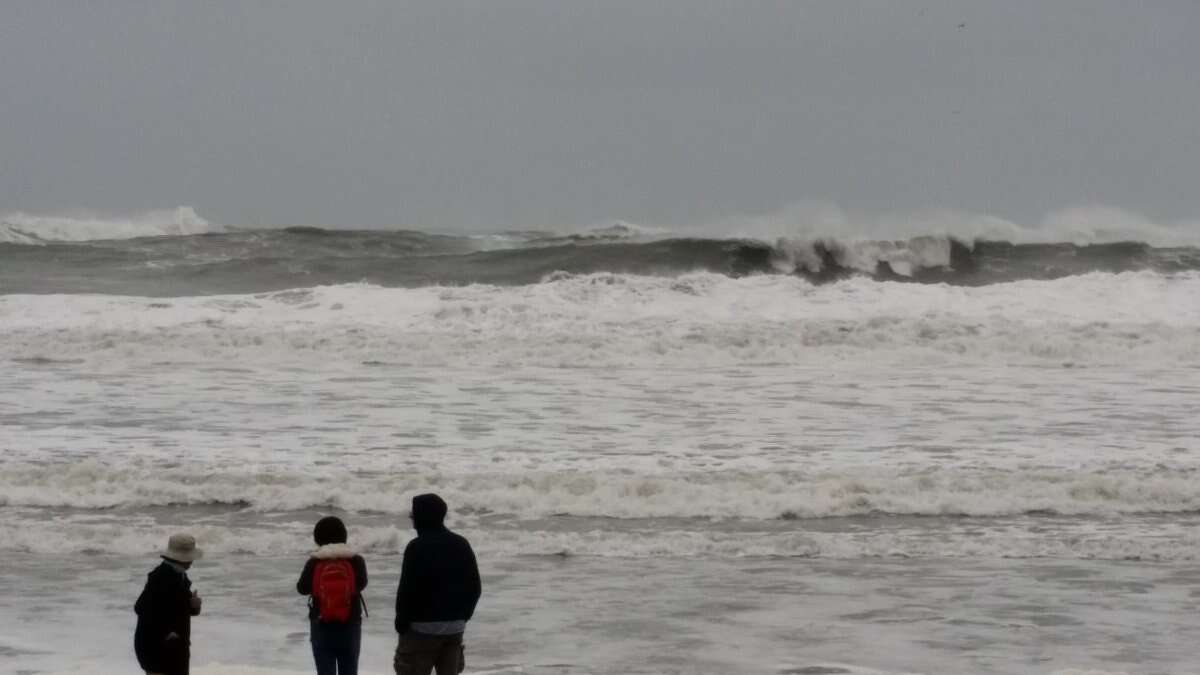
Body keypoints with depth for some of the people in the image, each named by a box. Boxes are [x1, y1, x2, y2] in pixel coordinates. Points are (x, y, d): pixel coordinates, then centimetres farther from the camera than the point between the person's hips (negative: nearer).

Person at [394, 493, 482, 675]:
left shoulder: (418, 547, -14)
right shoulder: (461, 545, 10)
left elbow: (408, 590, -17)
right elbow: (475, 587, 13)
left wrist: (401, 623, -6)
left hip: (423, 627, -7)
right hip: (455, 627, 7)